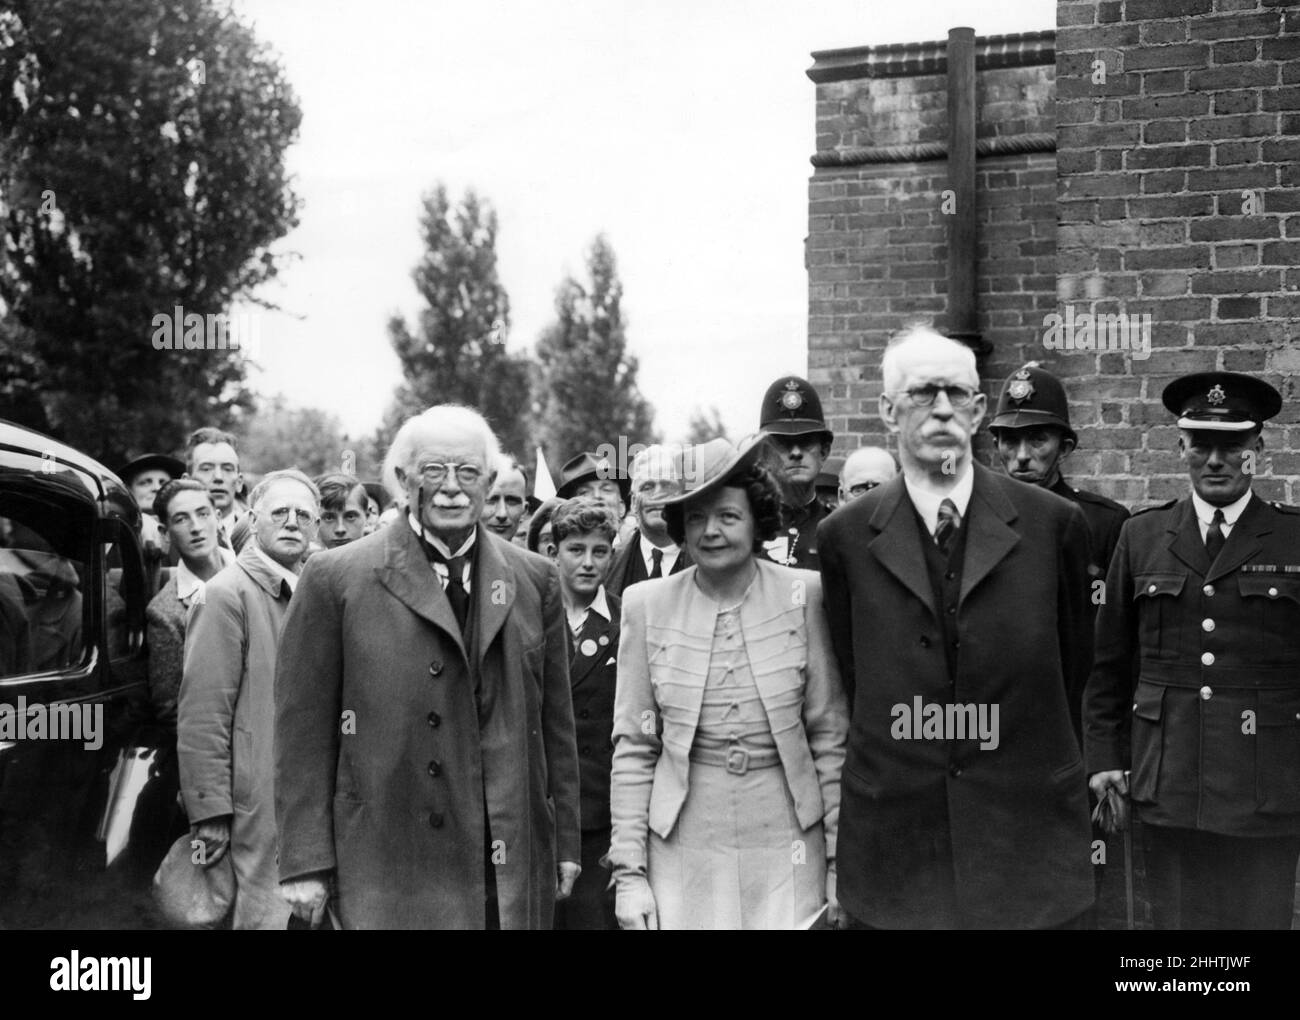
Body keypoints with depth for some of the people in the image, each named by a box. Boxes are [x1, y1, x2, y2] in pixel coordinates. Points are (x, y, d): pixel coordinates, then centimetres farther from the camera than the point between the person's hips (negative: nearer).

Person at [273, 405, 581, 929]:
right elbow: (303, 732, -1)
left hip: (514, 868, 3)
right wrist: (307, 863, -4)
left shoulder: (535, 581, 10)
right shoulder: (335, 579, -1)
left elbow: (556, 724, 14)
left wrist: (565, 842, 12)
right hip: (387, 875, -3)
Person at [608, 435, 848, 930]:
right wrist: (629, 872, -1)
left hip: (788, 845, 0)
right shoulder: (647, 605, -2)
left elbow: (831, 737, 0)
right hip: (682, 849, 1)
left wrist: (842, 863, -1)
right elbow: (633, 749, 2)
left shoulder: (804, 595, -4)